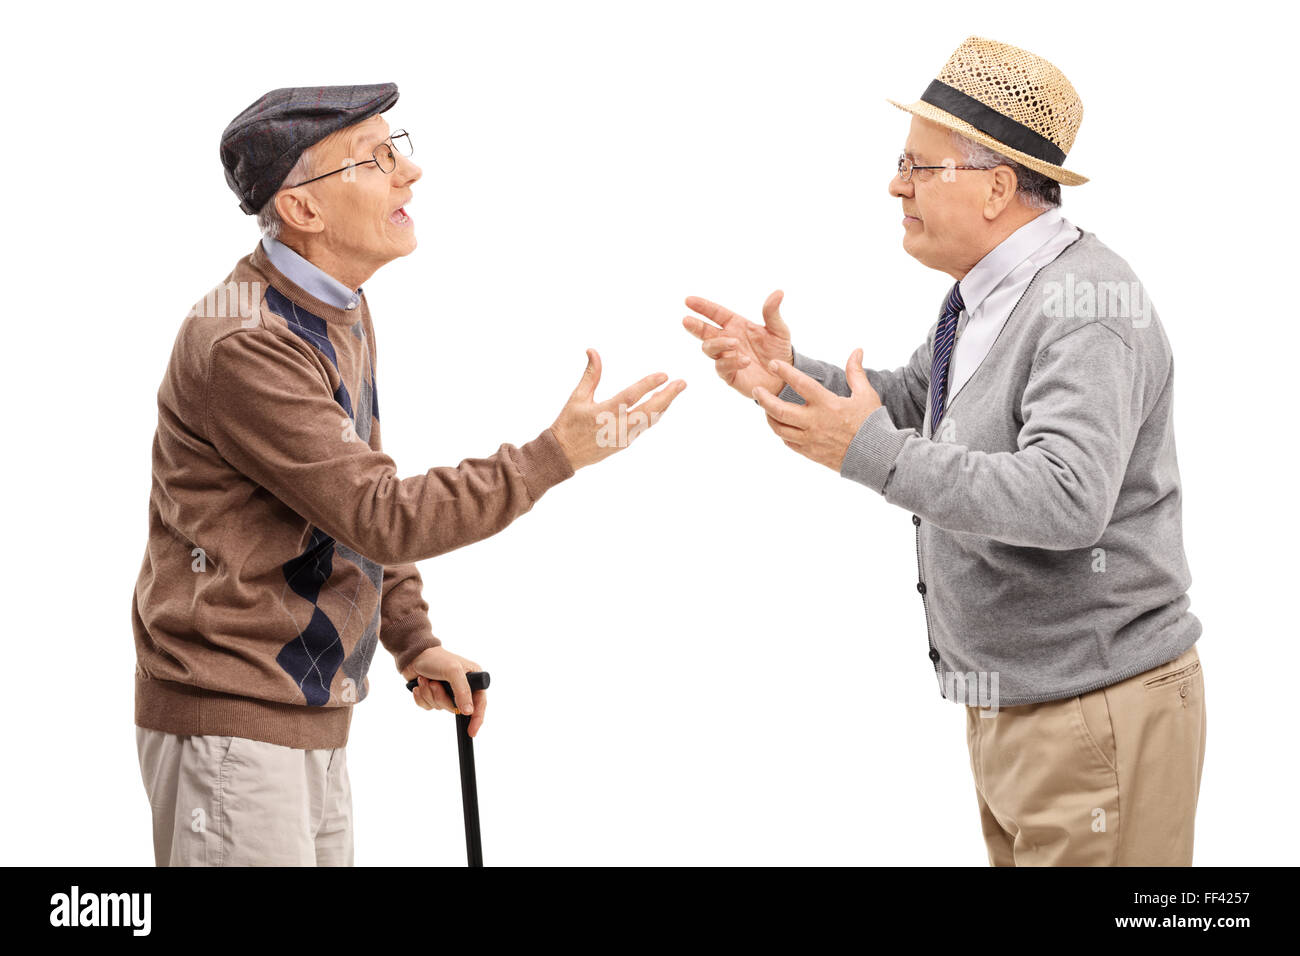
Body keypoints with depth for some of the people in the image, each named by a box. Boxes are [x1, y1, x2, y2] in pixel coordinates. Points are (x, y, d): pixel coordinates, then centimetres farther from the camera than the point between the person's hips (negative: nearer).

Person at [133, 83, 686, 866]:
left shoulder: (341, 309, 10)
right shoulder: (243, 345, -21)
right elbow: (382, 518, -23)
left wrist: (414, 642, 15)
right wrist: (557, 454, -22)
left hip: (311, 716, 9)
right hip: (229, 720, -9)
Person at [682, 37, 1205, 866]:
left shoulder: (1086, 307, -21)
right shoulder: (987, 295, 10)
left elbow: (1067, 499, -31)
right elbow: (909, 411, 16)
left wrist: (870, 453, -32)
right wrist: (789, 376, -1)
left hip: (1099, 714, -10)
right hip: (1014, 706, 10)